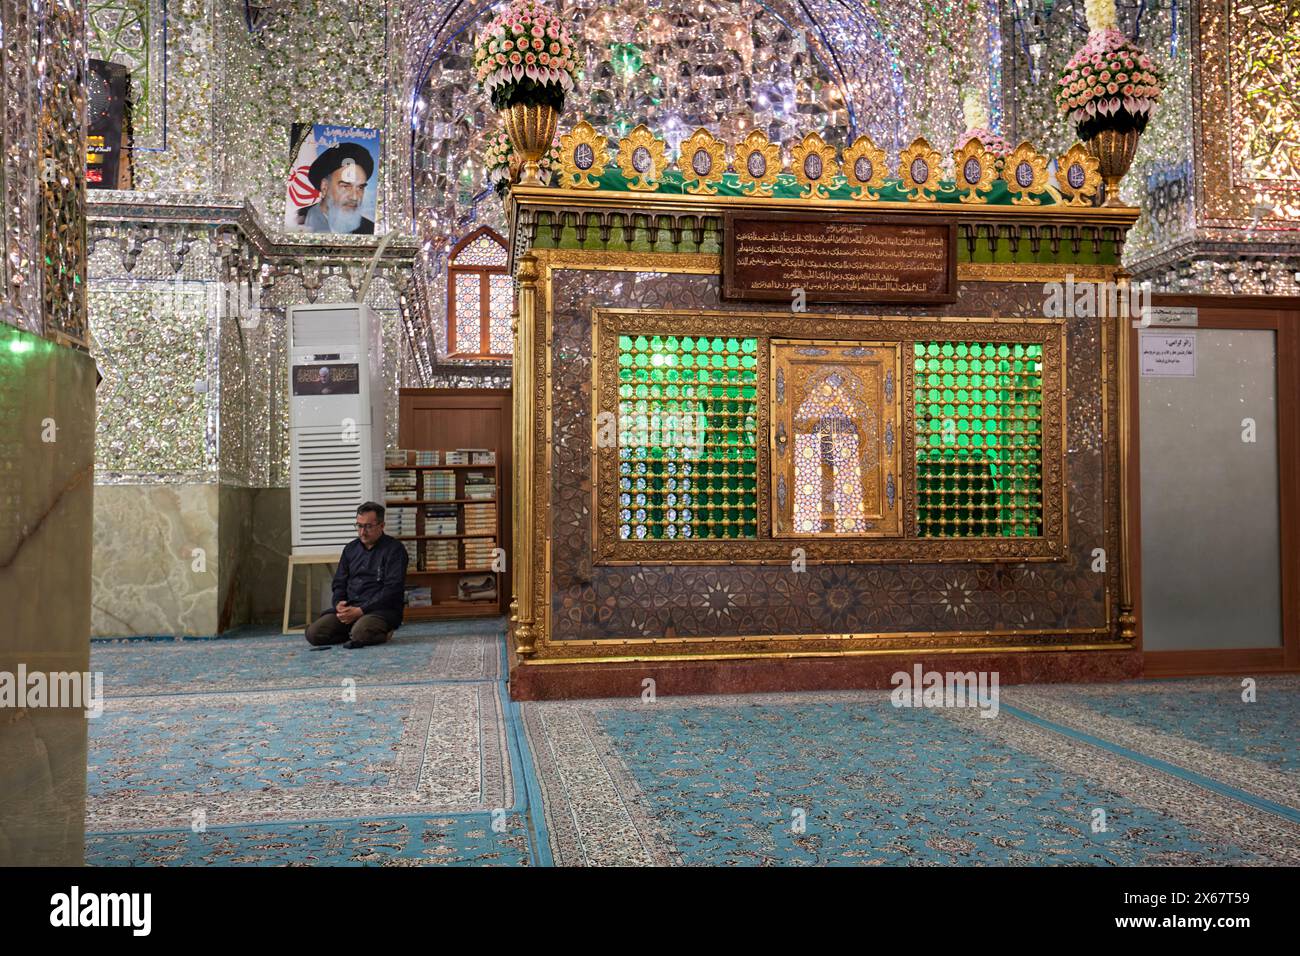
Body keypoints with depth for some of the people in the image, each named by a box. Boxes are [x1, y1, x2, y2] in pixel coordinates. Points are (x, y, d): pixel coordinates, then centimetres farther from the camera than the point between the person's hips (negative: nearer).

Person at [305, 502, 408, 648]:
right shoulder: (350, 549, 17)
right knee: (313, 633, -16)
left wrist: (361, 611, -18)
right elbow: (339, 583, 18)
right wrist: (339, 604, -5)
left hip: (382, 609, -5)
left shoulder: (394, 549, -3)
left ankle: (382, 633, -3)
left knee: (360, 633, -36)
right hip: (349, 608, 6)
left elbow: (392, 589, -12)